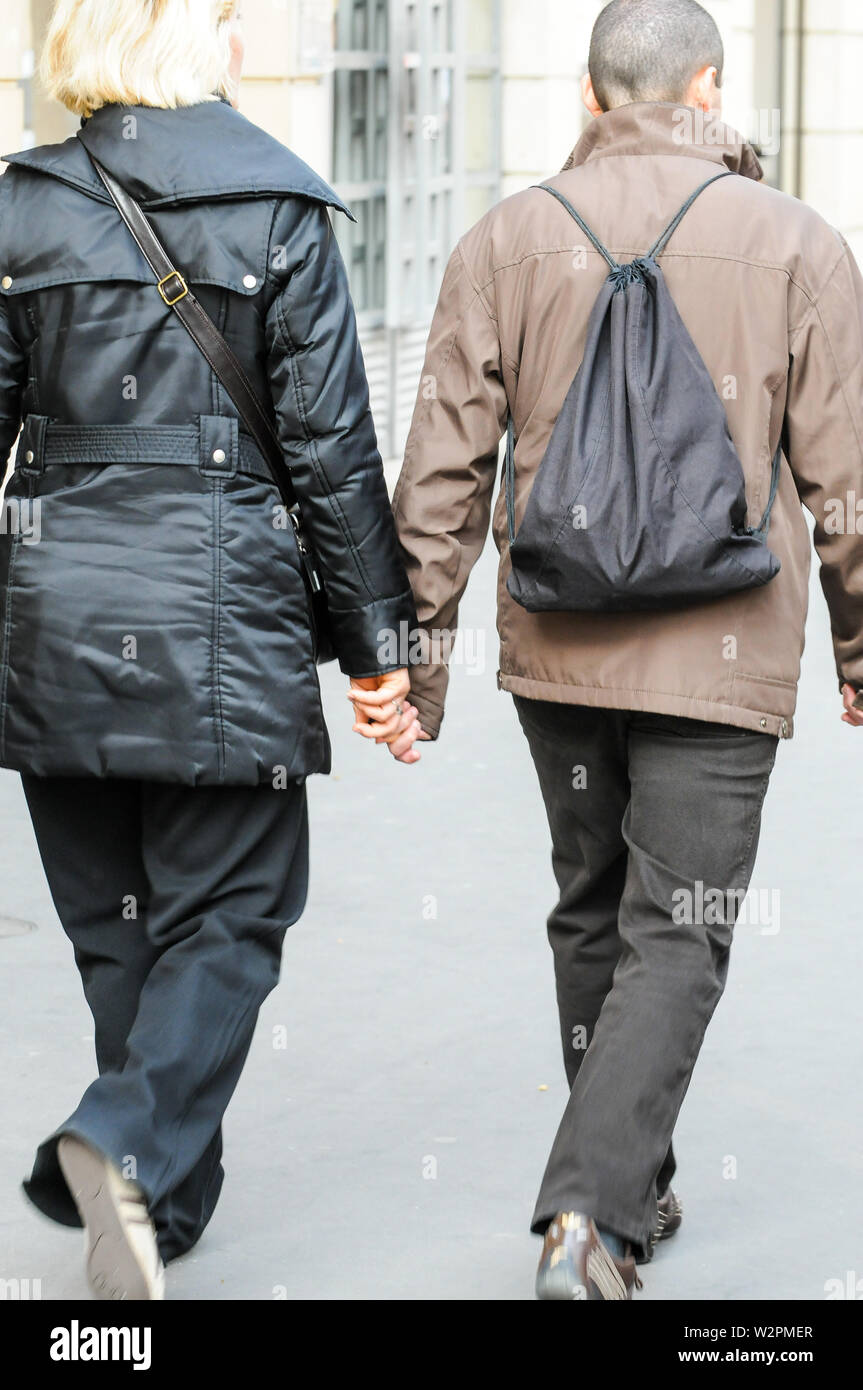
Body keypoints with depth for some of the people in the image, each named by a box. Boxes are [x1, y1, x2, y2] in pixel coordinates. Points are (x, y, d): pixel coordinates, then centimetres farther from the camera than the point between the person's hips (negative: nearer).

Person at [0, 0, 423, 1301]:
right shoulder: (278, 210, -5)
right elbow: (332, 444, -4)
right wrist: (372, 643, 2)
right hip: (224, 608, -3)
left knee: (113, 918, 15)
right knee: (226, 912, 4)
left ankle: (163, 1192, 22)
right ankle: (135, 1144, -18)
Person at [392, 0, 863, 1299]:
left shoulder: (509, 237, 1)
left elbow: (443, 468, 0)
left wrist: (423, 635, 7)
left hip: (557, 650, 3)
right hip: (719, 656, -3)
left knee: (592, 913, 19)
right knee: (675, 939, -1)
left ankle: (631, 1188, 29)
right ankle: (589, 1217, -14)